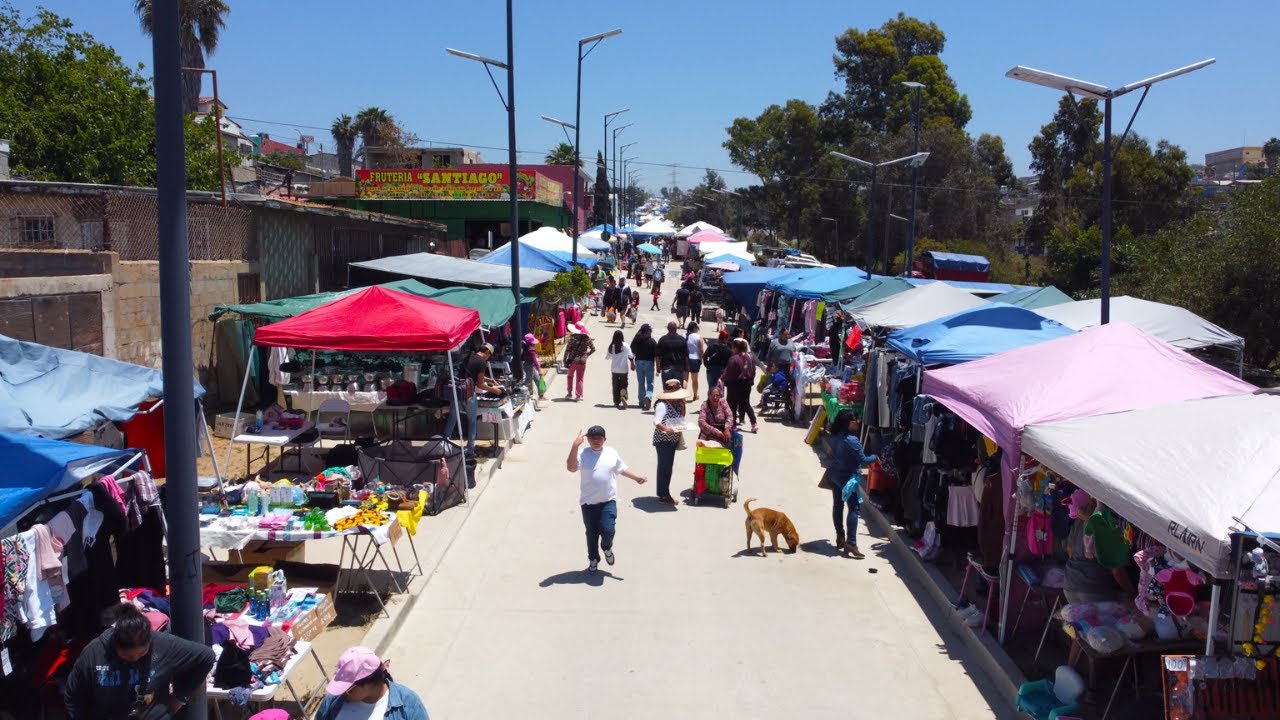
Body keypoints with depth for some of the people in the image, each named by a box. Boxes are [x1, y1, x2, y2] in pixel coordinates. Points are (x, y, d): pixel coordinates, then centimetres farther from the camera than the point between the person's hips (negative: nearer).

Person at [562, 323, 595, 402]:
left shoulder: (572, 337, -11)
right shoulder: (587, 339, -3)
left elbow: (567, 350, -9)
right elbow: (593, 349, 7)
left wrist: (565, 361, -2)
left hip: (572, 360, -1)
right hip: (582, 361, 1)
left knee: (570, 376, 21)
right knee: (579, 379, 9)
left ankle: (569, 393, 26)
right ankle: (579, 396, 6)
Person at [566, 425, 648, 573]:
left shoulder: (611, 453, 3)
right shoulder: (583, 453, -8)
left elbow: (622, 468, 15)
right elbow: (571, 468, -23)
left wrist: (636, 477, 4)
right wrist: (575, 446, -30)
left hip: (608, 501, 1)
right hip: (589, 502, -1)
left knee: (608, 530, -12)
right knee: (592, 533, 10)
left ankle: (607, 548, 23)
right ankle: (593, 559, 32)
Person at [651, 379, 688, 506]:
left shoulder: (676, 404, 8)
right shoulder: (662, 405, -18)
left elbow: (681, 419, 15)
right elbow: (656, 422, -26)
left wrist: (683, 405, 2)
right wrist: (666, 429, -42)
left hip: (672, 440, 9)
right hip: (663, 440, -9)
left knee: (668, 466, 15)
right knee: (664, 466, -5)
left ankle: (664, 493, 25)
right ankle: (663, 495, 1)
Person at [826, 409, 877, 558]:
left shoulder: (834, 436, 1)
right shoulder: (852, 440, -24)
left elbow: (829, 448, 20)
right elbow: (863, 460, -20)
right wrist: (875, 457, -4)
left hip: (834, 475, 9)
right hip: (848, 478, -9)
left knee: (837, 505, 17)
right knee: (854, 508, -5)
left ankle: (840, 537, 28)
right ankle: (851, 543, -11)